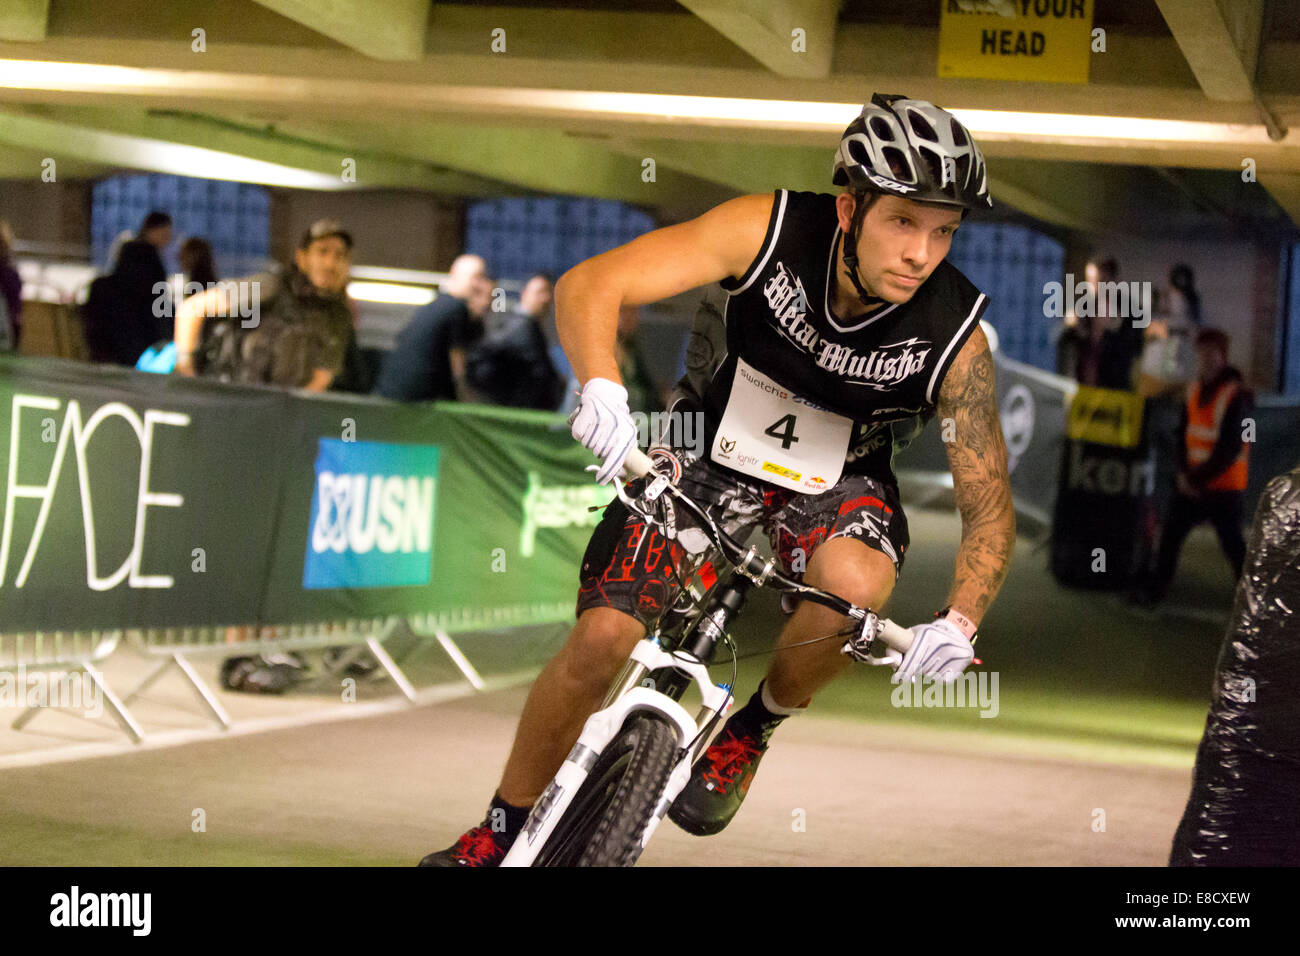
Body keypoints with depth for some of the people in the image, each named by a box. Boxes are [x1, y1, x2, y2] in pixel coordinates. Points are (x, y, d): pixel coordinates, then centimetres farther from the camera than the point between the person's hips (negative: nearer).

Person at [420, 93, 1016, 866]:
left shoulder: (954, 336, -25)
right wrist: (602, 388, -49)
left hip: (838, 484, 0)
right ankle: (501, 836, 8)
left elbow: (991, 507, -16)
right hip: (718, 452, 0)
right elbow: (590, 285, -29)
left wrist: (960, 622, -35)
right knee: (602, 640, -14)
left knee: (855, 584, -34)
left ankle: (756, 727, -3)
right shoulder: (771, 229, -26)